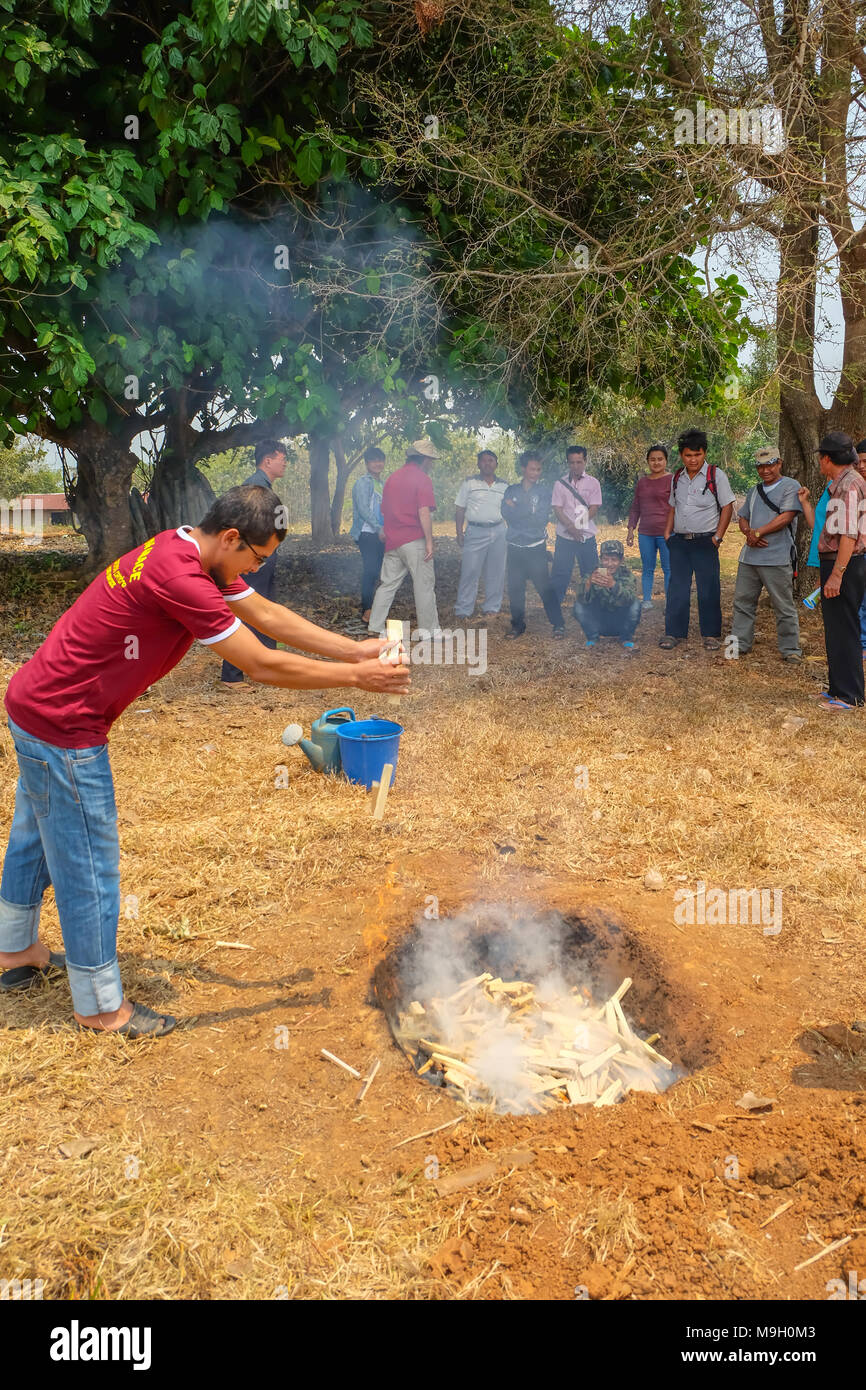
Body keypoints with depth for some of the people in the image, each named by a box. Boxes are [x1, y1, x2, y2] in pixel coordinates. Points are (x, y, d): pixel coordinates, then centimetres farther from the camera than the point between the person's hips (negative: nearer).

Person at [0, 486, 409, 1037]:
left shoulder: (191, 555, 2)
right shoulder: (178, 577, -29)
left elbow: (268, 614, 7)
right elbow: (263, 665, -26)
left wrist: (355, 649, 1)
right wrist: (357, 677, -17)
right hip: (63, 727, -11)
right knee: (89, 864, 3)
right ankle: (101, 1007, 19)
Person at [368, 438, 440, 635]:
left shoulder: (393, 478, 15)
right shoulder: (421, 478, -9)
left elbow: (384, 511, 20)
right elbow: (424, 512, -18)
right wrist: (429, 541, -16)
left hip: (392, 542, 7)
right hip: (414, 541, -7)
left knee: (388, 584, 11)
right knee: (424, 585, 0)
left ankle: (375, 626, 12)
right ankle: (430, 630, 5)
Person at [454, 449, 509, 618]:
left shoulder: (504, 486, 13)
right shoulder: (469, 483, 5)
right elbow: (460, 509, 4)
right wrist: (459, 532, -3)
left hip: (498, 532, 3)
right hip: (475, 532, -3)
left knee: (496, 572, 6)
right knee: (469, 571, -6)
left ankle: (492, 607, 17)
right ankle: (464, 610, 1)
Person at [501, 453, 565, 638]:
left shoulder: (544, 491, 2)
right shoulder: (511, 491, 8)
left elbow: (541, 519, -10)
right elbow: (506, 514, -7)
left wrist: (517, 509, -8)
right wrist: (529, 512, -13)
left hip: (536, 547, -3)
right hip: (515, 547, 3)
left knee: (545, 586, -5)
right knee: (515, 588, 6)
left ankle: (558, 624, 2)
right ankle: (518, 625, 18)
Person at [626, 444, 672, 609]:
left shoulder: (672, 480, -2)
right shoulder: (641, 482, 13)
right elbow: (635, 508, 18)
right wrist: (631, 529, 11)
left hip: (666, 533, -4)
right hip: (645, 533, 5)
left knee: (668, 569, 0)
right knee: (647, 569, 9)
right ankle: (647, 600, 17)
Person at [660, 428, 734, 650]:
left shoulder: (716, 475, -4)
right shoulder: (677, 477, 12)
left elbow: (727, 506, -3)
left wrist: (718, 536, -9)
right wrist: (668, 532, 9)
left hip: (704, 541, -4)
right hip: (679, 541, 4)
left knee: (708, 590, 0)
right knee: (677, 588, 6)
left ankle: (711, 634, 9)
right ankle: (674, 632, 13)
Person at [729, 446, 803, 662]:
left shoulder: (790, 487, -3)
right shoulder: (754, 491, 20)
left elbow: (786, 517, -13)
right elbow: (743, 518, 20)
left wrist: (758, 532, -12)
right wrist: (749, 533, -3)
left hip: (777, 558, -7)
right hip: (749, 556, 7)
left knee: (784, 606, -2)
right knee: (743, 601, 9)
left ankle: (790, 649, 6)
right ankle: (740, 644, 19)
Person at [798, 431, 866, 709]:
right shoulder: (838, 486, 16)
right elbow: (821, 528, 20)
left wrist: (836, 574, -25)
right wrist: (805, 502, 27)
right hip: (834, 563, 10)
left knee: (843, 630, -6)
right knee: (835, 628, 16)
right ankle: (839, 687, 26)